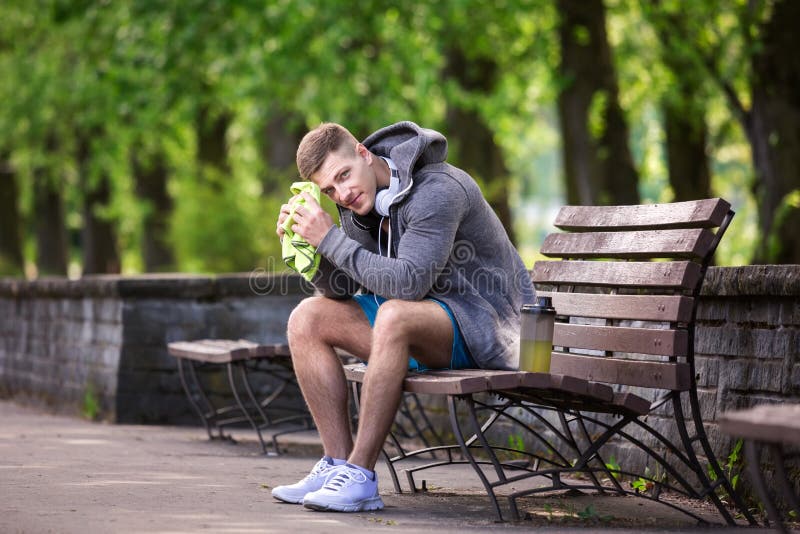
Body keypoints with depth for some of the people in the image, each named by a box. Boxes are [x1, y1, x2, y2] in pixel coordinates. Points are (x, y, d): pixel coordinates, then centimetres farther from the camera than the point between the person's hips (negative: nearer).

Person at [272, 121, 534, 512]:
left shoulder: (437, 190, -22)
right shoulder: (359, 200, 4)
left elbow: (409, 283, -32)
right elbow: (339, 289, 3)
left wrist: (331, 239, -29)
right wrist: (310, 244, -16)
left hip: (484, 323, -9)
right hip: (421, 321, 9)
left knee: (395, 315, -38)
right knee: (307, 320, -3)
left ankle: (360, 476, -32)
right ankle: (338, 465, -9)